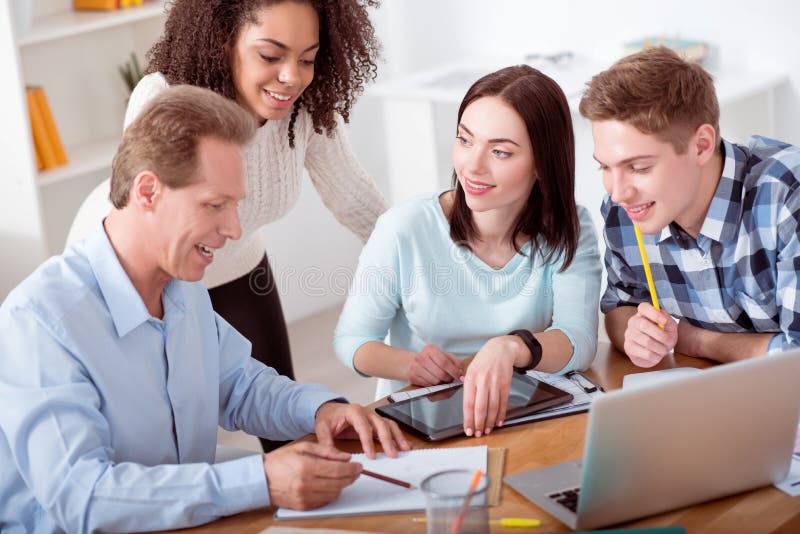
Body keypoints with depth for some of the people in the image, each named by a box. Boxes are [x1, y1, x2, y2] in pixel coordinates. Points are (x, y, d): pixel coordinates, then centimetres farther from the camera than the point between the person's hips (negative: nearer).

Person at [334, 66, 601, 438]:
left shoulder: (570, 233, -4)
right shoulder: (404, 230, -10)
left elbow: (579, 341, -17)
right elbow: (351, 340, 0)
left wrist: (511, 347, -40)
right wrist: (407, 363, -22)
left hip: (520, 419, 0)